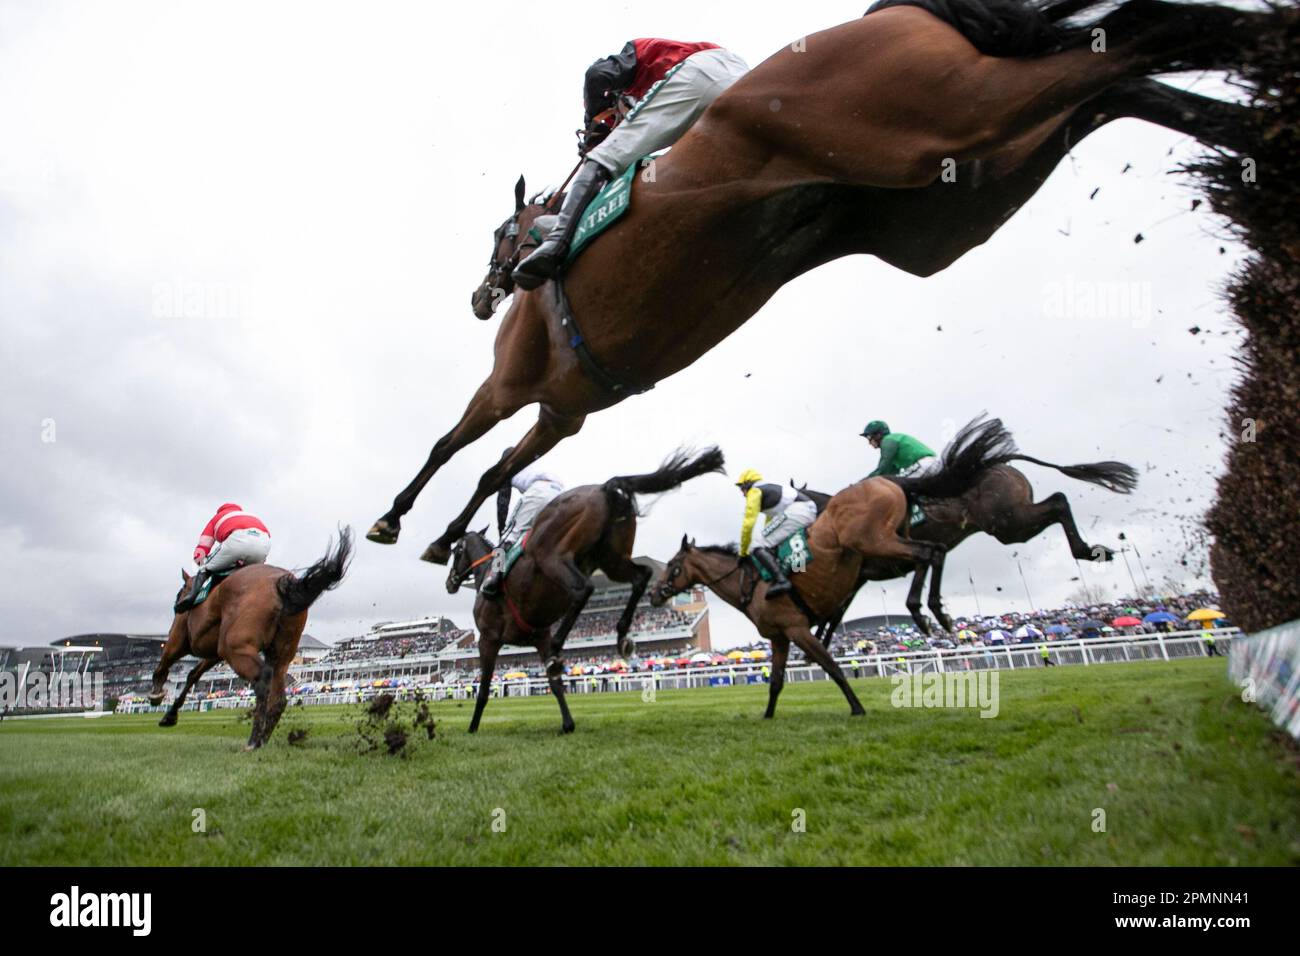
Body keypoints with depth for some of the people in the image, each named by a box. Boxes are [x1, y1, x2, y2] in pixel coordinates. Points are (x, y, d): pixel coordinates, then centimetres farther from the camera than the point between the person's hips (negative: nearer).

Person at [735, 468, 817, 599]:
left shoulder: (755, 491, 7)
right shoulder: (771, 490, 33)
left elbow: (748, 524, 1)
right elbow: (771, 520, 39)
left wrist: (743, 552, 10)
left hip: (795, 512, -9)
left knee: (757, 545, -13)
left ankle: (780, 580, -30)